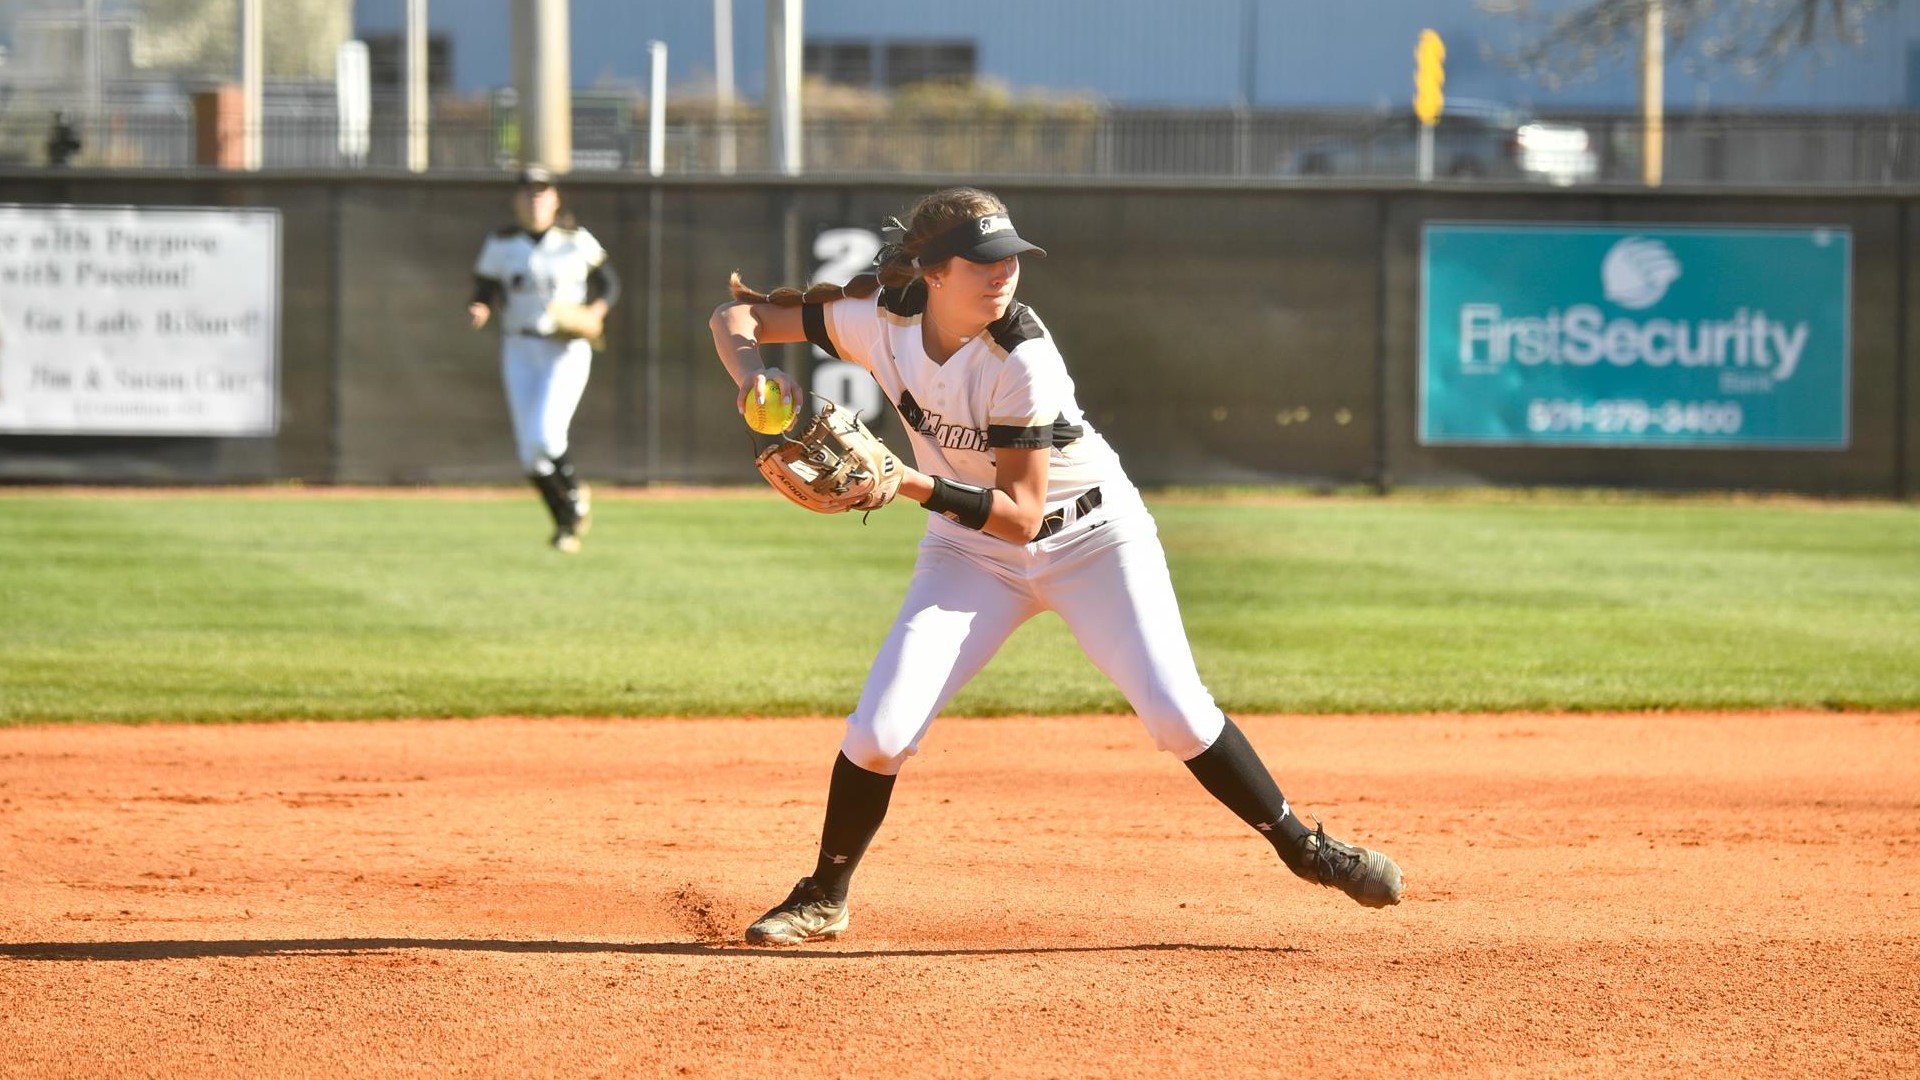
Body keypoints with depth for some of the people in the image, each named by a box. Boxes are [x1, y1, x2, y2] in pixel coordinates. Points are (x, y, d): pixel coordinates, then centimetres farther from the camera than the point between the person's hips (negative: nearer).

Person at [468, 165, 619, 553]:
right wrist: (480, 310, -19)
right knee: (528, 449, 1)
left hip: (567, 350, -3)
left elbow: (609, 283, 7)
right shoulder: (500, 245, 3)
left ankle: (574, 494, 10)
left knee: (545, 437, -20)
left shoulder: (578, 242, -1)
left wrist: (596, 311, -12)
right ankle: (565, 524, 20)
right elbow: (485, 290, 4)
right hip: (519, 351, 3)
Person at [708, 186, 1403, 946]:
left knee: (1178, 716, -13)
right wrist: (752, 376, -31)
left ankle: (1304, 848, 6)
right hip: (970, 551, 3)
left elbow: (1021, 514, -28)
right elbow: (737, 316, -9)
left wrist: (911, 483, -41)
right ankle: (823, 899, 10)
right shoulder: (880, 320, -17)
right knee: (878, 734, -10)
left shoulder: (1021, 357, -29)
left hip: (1089, 535, -3)